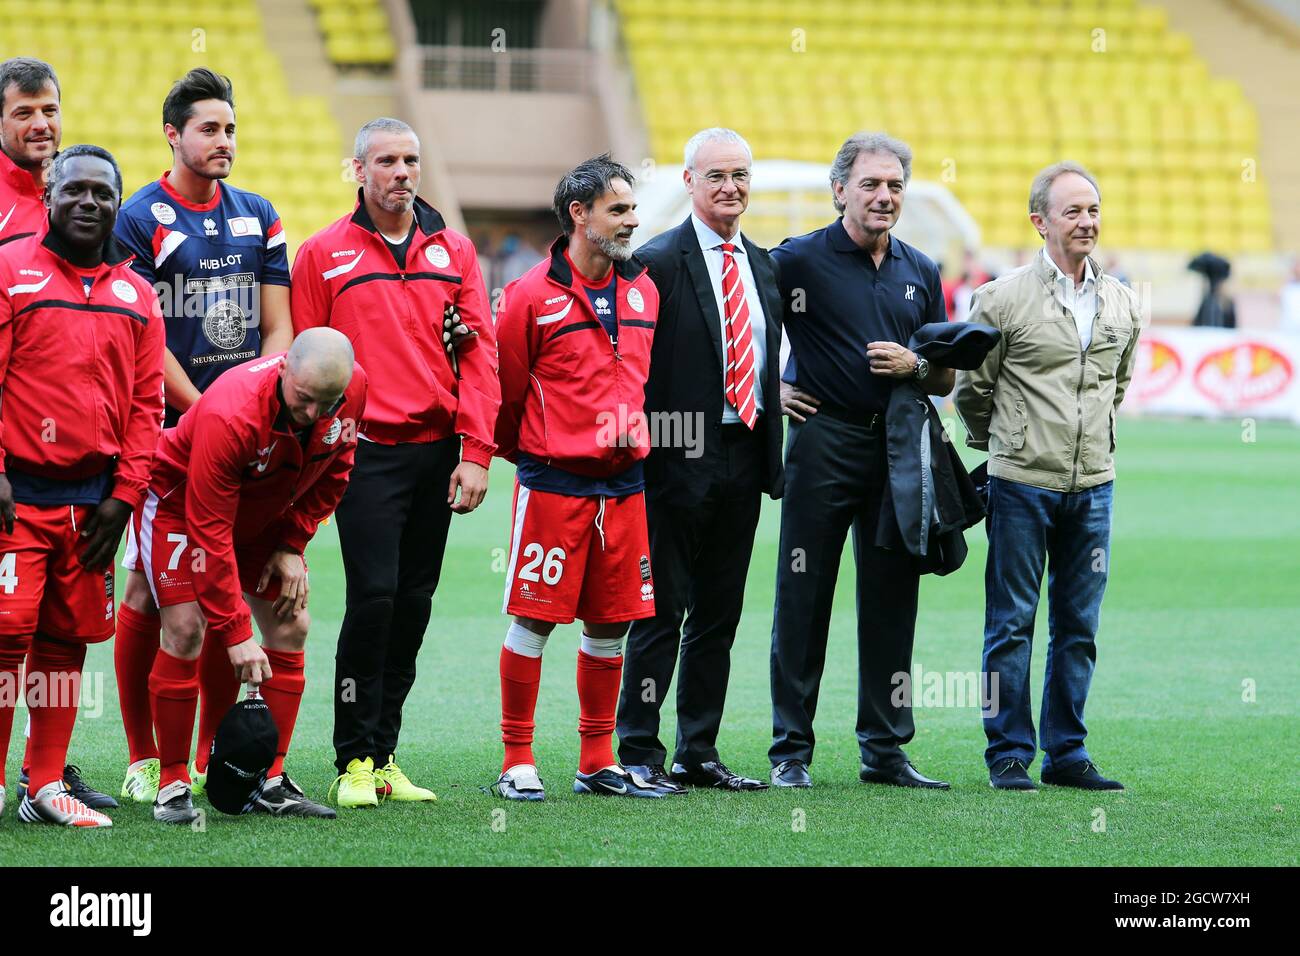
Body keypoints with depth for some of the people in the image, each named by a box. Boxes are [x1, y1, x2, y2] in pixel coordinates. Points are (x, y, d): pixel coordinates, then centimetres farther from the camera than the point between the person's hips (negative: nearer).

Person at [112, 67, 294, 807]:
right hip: (169, 431, -4)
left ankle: (215, 756, 13)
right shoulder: (141, 220, -3)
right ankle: (144, 759, 3)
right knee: (150, 587, -4)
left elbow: (277, 330, 11)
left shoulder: (259, 218, 12)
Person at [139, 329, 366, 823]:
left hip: (264, 512, 6)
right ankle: (172, 784, -8)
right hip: (180, 499, -6)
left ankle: (273, 782, 6)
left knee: (290, 626, 0)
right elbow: (210, 532, -35)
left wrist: (292, 545, -9)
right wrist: (236, 632, -33)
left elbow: (332, 472, -1)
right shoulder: (229, 415, -40)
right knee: (186, 629, -18)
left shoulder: (353, 389, -23)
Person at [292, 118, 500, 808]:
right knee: (373, 597, -12)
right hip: (367, 451, -4)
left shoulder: (453, 253, 10)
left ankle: (385, 755, 15)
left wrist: (475, 453, -2)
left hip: (437, 453, 4)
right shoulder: (324, 255, 2)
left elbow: (478, 355, 7)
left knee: (413, 603, 7)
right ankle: (354, 760, -4)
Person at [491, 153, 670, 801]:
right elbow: (504, 387, -1)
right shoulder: (534, 296, -8)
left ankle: (598, 762, 17)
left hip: (624, 482, 6)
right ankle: (517, 762, 3)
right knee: (534, 618, -3)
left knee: (612, 621, 8)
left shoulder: (642, 291, 11)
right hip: (554, 481, -6)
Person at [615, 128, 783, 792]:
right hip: (680, 458, -7)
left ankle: (699, 754, 17)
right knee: (660, 612, -3)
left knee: (719, 615, 11)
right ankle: (638, 754, 1)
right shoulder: (658, 262, -8)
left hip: (744, 458, 7)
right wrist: (645, 454, -15)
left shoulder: (764, 266, 14)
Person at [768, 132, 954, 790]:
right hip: (823, 444, -4)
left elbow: (947, 380, 16)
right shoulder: (799, 260, -2)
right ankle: (791, 751, 3)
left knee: (892, 601, 6)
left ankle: (885, 749, 12)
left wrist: (915, 366, -4)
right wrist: (767, 391, -2)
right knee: (804, 599, -1)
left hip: (900, 449, 4)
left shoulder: (920, 272, 13)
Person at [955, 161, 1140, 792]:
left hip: (1092, 485, 4)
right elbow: (972, 388, 5)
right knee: (1011, 625, 0)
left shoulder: (1122, 305, 8)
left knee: (1079, 627, 7)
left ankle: (1067, 754, 14)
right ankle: (1009, 756, 6)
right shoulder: (1003, 299, -5)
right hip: (1022, 482, -4)